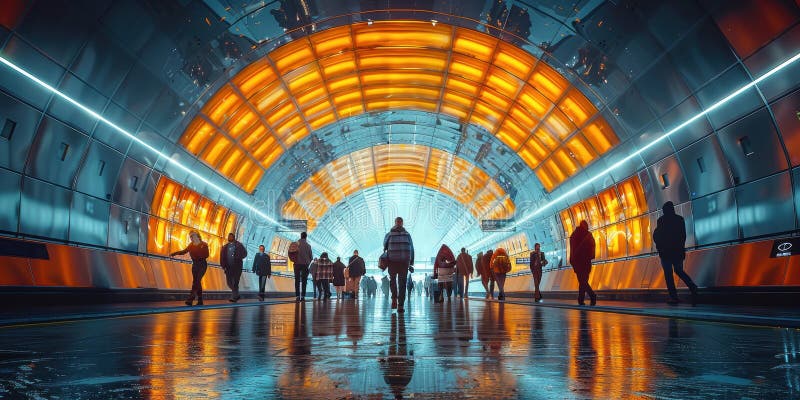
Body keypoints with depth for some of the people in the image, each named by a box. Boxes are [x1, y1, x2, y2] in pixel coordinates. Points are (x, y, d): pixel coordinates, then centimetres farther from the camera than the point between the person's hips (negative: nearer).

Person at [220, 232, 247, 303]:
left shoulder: (239, 245, 1)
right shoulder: (225, 247, 10)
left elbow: (244, 253, -3)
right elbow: (222, 257, 7)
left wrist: (238, 257, -18)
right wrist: (223, 266, -2)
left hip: (237, 267, -4)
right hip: (228, 267, 4)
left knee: (235, 283, -7)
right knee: (229, 283, 6)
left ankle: (234, 297, -1)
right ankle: (236, 295, 25)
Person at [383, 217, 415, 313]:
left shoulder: (389, 234, -2)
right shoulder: (407, 234, 1)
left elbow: (384, 247, 5)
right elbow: (411, 249, -1)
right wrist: (411, 262, 3)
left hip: (392, 261, 0)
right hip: (404, 262, 0)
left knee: (392, 280, 21)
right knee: (402, 283, 5)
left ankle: (394, 298, 4)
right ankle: (400, 306, 0)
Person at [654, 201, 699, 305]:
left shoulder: (661, 220, -5)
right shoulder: (680, 219, 8)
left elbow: (656, 235, -8)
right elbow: (683, 235, 9)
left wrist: (659, 247, 6)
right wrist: (682, 247, 15)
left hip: (665, 250, -4)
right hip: (678, 250, 5)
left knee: (668, 273, -2)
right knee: (679, 271, 15)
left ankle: (674, 297, -7)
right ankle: (692, 286, -10)